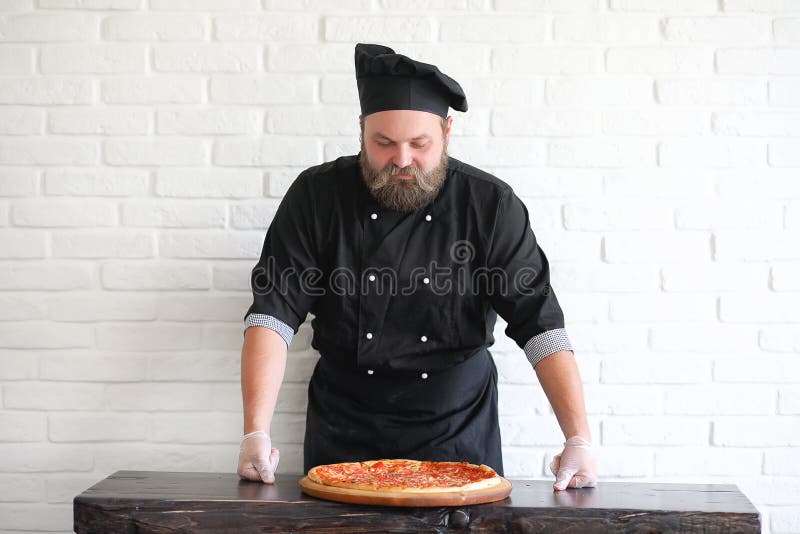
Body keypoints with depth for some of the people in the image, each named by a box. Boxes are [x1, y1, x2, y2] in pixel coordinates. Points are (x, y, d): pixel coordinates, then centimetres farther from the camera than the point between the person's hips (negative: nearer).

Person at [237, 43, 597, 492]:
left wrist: (580, 440, -20)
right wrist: (257, 432, -24)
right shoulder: (317, 195, -8)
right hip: (344, 435, 1)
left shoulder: (491, 205, -10)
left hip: (460, 432, 0)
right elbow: (274, 312, -13)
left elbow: (540, 324, -12)